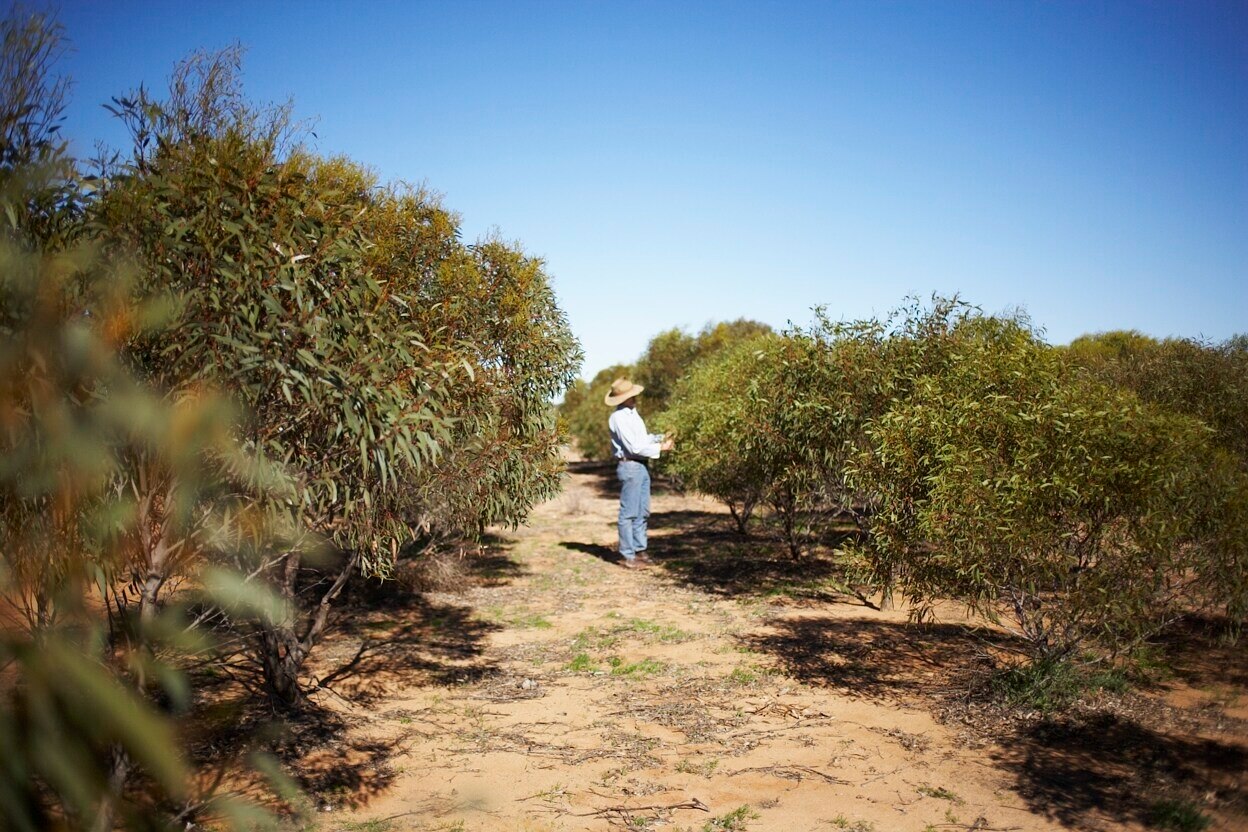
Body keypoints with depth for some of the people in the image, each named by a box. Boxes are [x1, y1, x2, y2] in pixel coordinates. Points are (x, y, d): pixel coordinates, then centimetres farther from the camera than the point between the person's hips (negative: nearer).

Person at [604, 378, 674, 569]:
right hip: (630, 466, -10)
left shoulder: (632, 413, 14)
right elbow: (634, 446, -18)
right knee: (629, 513, -4)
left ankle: (639, 549, 22)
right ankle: (628, 555, 1)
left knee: (643, 512, 14)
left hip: (642, 466, 10)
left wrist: (661, 438, 5)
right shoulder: (618, 417, -15)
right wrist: (660, 448, -11)